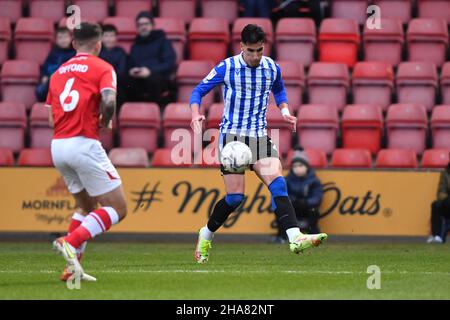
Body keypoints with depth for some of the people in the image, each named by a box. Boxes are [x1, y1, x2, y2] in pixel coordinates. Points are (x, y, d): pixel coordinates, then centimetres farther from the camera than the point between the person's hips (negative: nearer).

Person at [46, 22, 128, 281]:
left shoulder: (58, 72, 17)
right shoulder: (102, 68, -1)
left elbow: (51, 116, 15)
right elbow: (109, 101, -18)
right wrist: (105, 122, 1)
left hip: (57, 145, 7)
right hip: (84, 144, -7)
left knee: (87, 207, 23)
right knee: (117, 209, 0)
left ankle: (72, 267, 14)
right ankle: (71, 242, -18)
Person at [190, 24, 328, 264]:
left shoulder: (272, 68, 4)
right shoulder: (226, 68, -7)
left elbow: (279, 90, 27)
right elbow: (198, 91, 1)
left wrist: (285, 111, 9)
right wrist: (196, 115, -18)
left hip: (260, 137, 3)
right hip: (232, 135, -3)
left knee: (278, 184, -18)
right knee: (235, 197, -7)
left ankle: (295, 239, -29)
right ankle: (206, 235, 18)